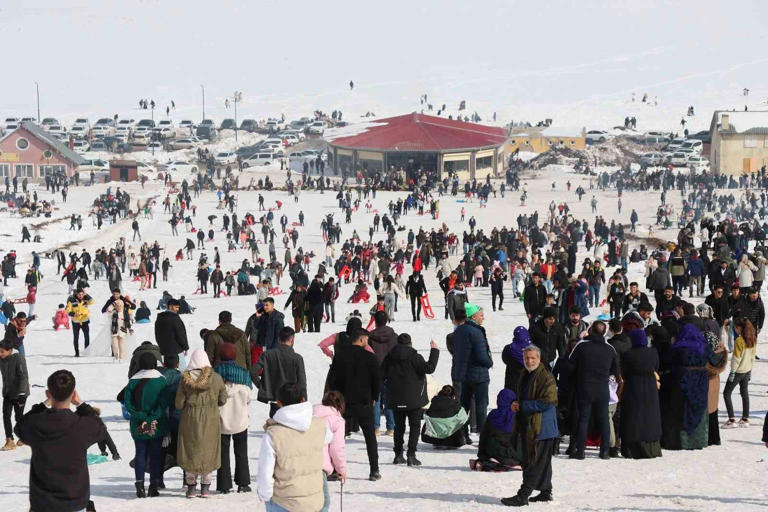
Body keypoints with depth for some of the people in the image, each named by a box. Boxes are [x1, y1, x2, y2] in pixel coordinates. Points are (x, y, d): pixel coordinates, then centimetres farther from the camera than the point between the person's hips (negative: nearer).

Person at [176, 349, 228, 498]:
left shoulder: (185, 379, -8)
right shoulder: (216, 378, -8)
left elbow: (179, 404, -5)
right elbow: (222, 399, 1)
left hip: (190, 419, 0)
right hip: (211, 419, 0)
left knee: (191, 452, 12)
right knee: (207, 451, 11)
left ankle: (191, 486, 15)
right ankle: (205, 487, 13)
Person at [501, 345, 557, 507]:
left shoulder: (546, 378, -13)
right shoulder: (527, 377, 16)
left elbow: (548, 402, -20)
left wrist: (522, 406, -16)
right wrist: (517, 405, 5)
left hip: (541, 428, -9)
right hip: (528, 427, 9)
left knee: (534, 463, -8)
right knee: (542, 462, 16)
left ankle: (522, 496, -11)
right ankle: (545, 492, 25)